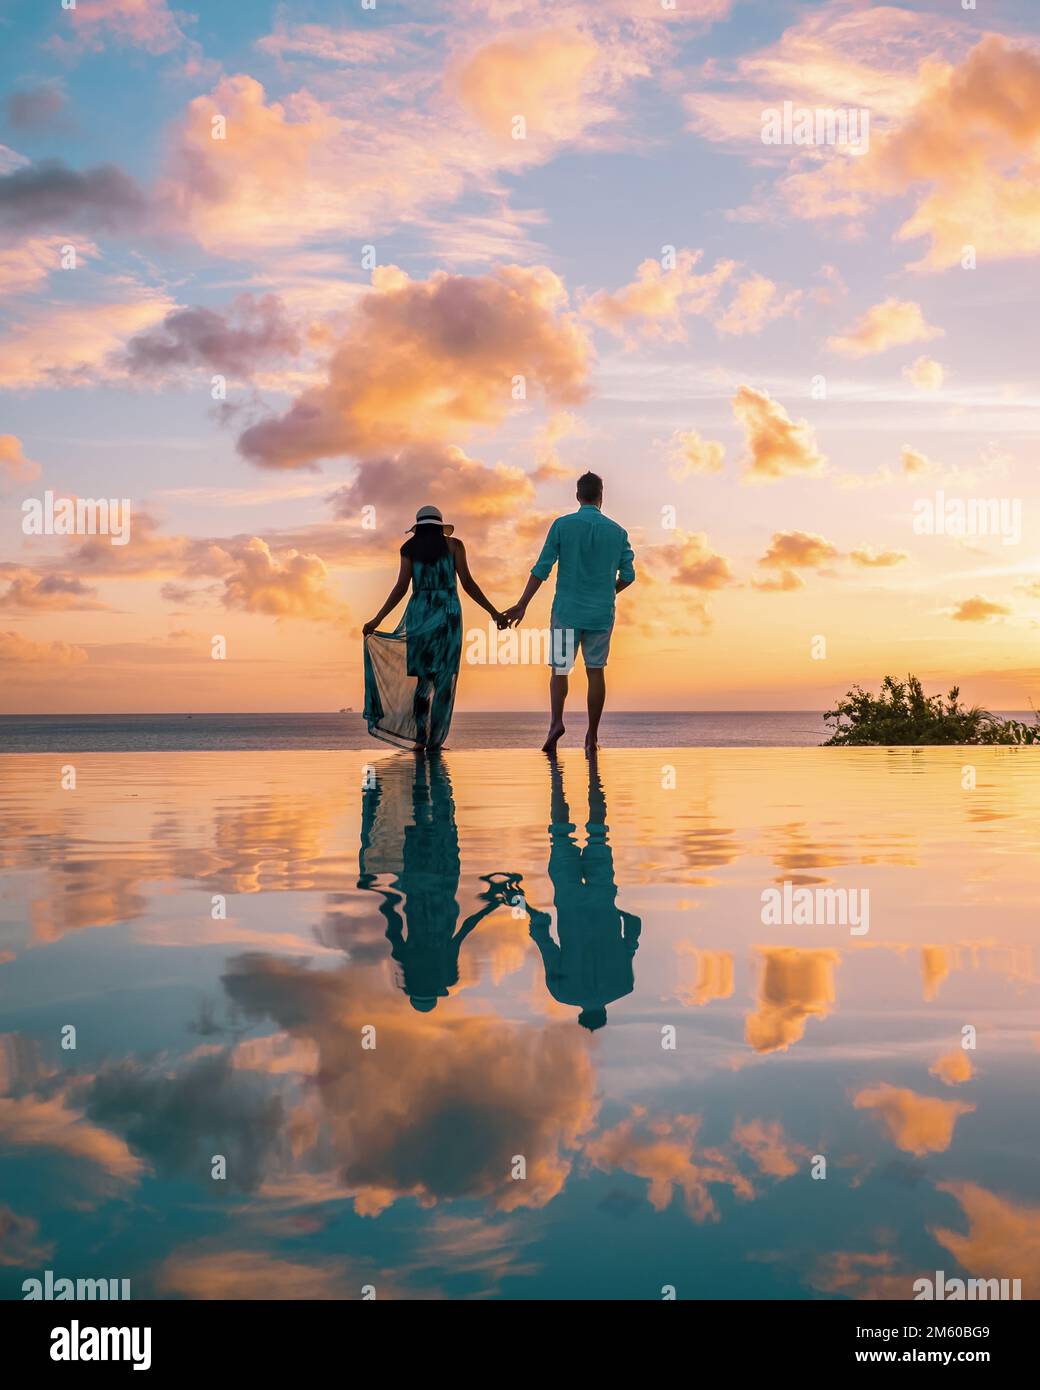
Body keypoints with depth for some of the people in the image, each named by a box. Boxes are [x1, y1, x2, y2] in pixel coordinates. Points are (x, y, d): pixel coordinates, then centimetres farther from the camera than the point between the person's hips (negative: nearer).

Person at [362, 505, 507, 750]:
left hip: (419, 612, 2)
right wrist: (493, 612, 3)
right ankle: (434, 740, -4)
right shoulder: (452, 544, 6)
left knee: (423, 678, 11)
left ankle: (420, 737, -2)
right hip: (447, 613, -2)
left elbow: (401, 587, -1)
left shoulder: (409, 548, 9)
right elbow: (467, 583, -2)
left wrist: (377, 620, 3)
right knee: (444, 678, 2)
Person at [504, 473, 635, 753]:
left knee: (559, 669, 6)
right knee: (595, 671, 7)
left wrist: (522, 605, -2)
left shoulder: (562, 526, -3)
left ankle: (556, 720, -15)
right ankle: (592, 736, 7)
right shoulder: (618, 531, 4)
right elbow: (628, 575, 7)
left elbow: (542, 569, -6)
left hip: (567, 611, -2)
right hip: (602, 613, 2)